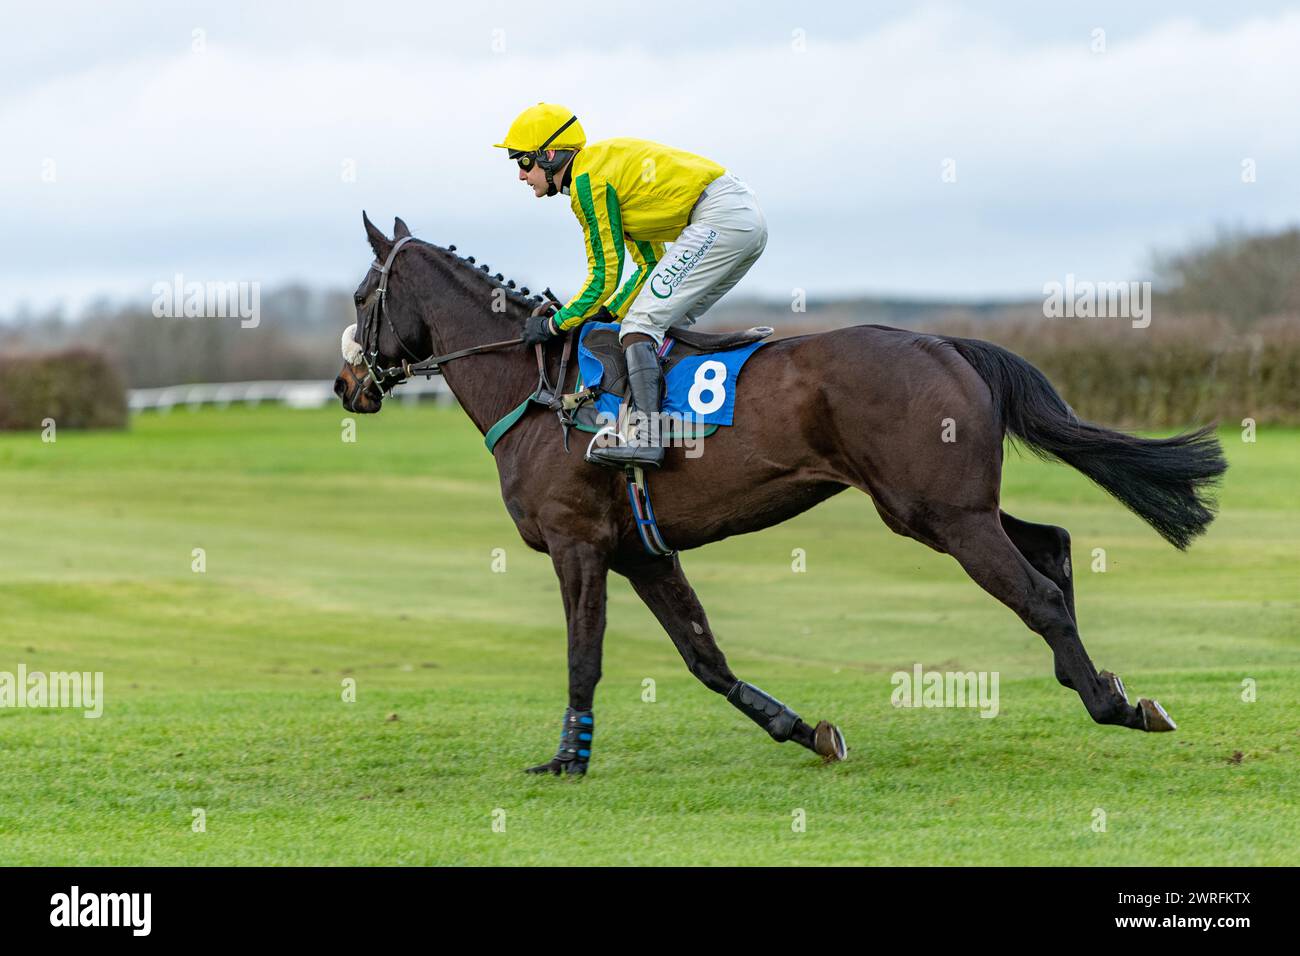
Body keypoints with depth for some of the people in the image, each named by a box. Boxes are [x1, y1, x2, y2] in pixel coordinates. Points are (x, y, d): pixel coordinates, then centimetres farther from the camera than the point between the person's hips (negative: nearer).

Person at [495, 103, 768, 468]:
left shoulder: (587, 181, -6)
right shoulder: (611, 169, 24)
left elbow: (604, 274, -6)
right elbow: (651, 262, 25)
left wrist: (555, 324, 4)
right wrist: (608, 313, 17)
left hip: (718, 218, -10)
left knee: (641, 324, -14)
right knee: (666, 327, 19)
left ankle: (645, 436, -26)